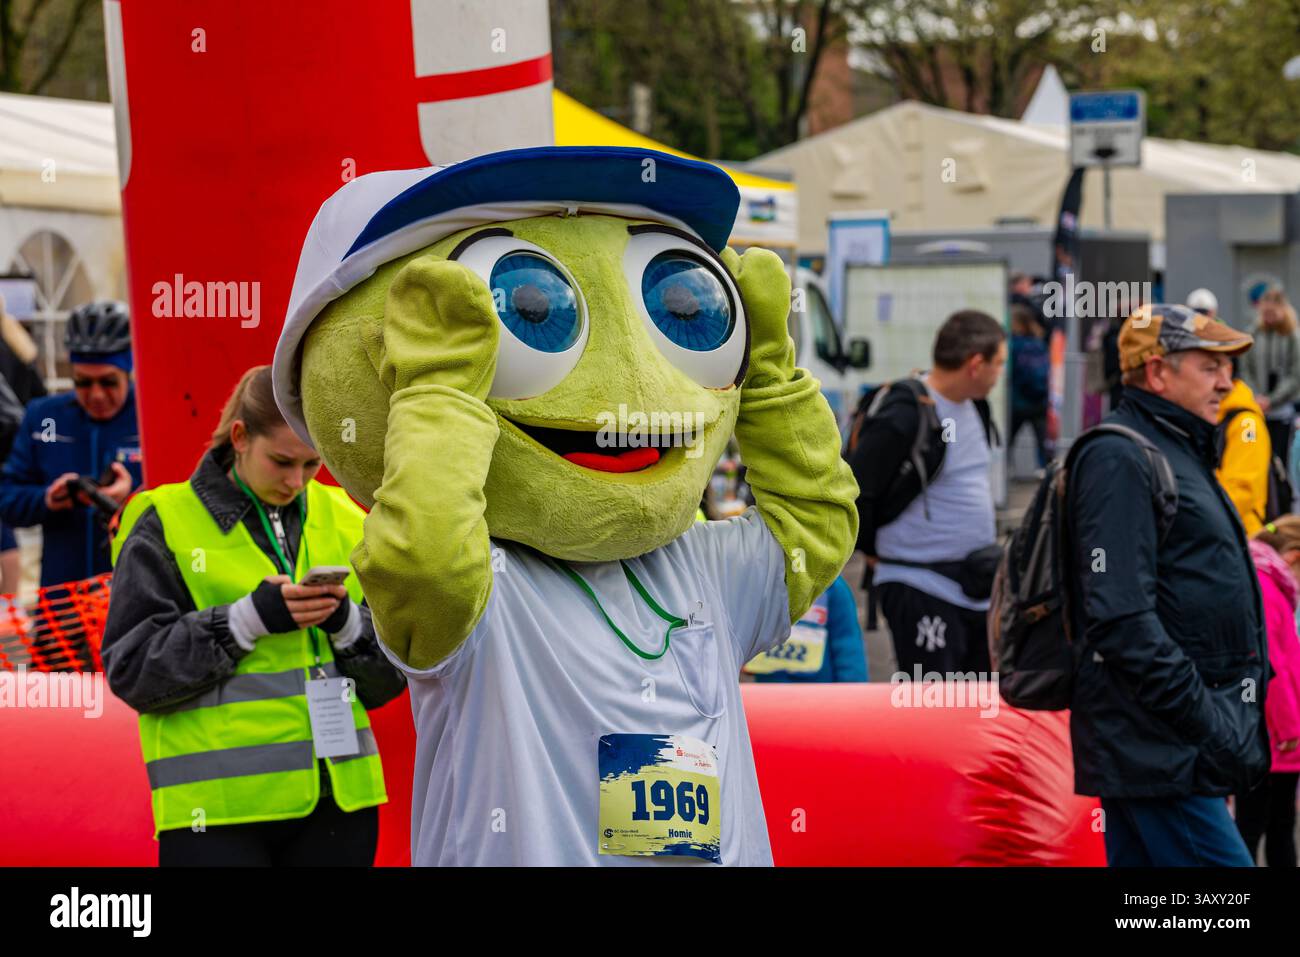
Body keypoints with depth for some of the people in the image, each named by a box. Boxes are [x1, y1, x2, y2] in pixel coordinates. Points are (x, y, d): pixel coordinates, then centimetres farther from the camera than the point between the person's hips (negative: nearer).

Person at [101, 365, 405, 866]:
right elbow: (131, 670, -7)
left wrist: (346, 622, -10)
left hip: (338, 801, 4)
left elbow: (388, 677, 11)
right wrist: (249, 618, -16)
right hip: (217, 809, -4)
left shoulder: (343, 521, 10)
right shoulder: (166, 523, -1)